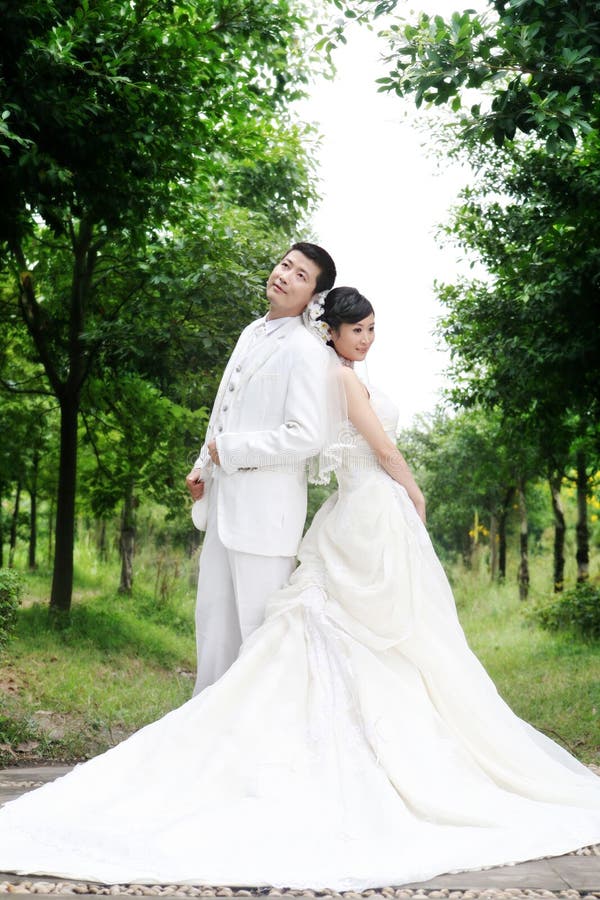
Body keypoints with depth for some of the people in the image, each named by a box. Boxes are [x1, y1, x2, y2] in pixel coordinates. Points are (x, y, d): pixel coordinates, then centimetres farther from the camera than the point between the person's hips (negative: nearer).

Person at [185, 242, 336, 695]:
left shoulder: (306, 350, -14)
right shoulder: (252, 333, 14)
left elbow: (306, 437, -22)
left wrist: (230, 450, -14)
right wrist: (204, 465, 21)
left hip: (265, 505, -9)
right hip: (225, 499, 9)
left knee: (259, 621, -1)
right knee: (214, 616, 15)